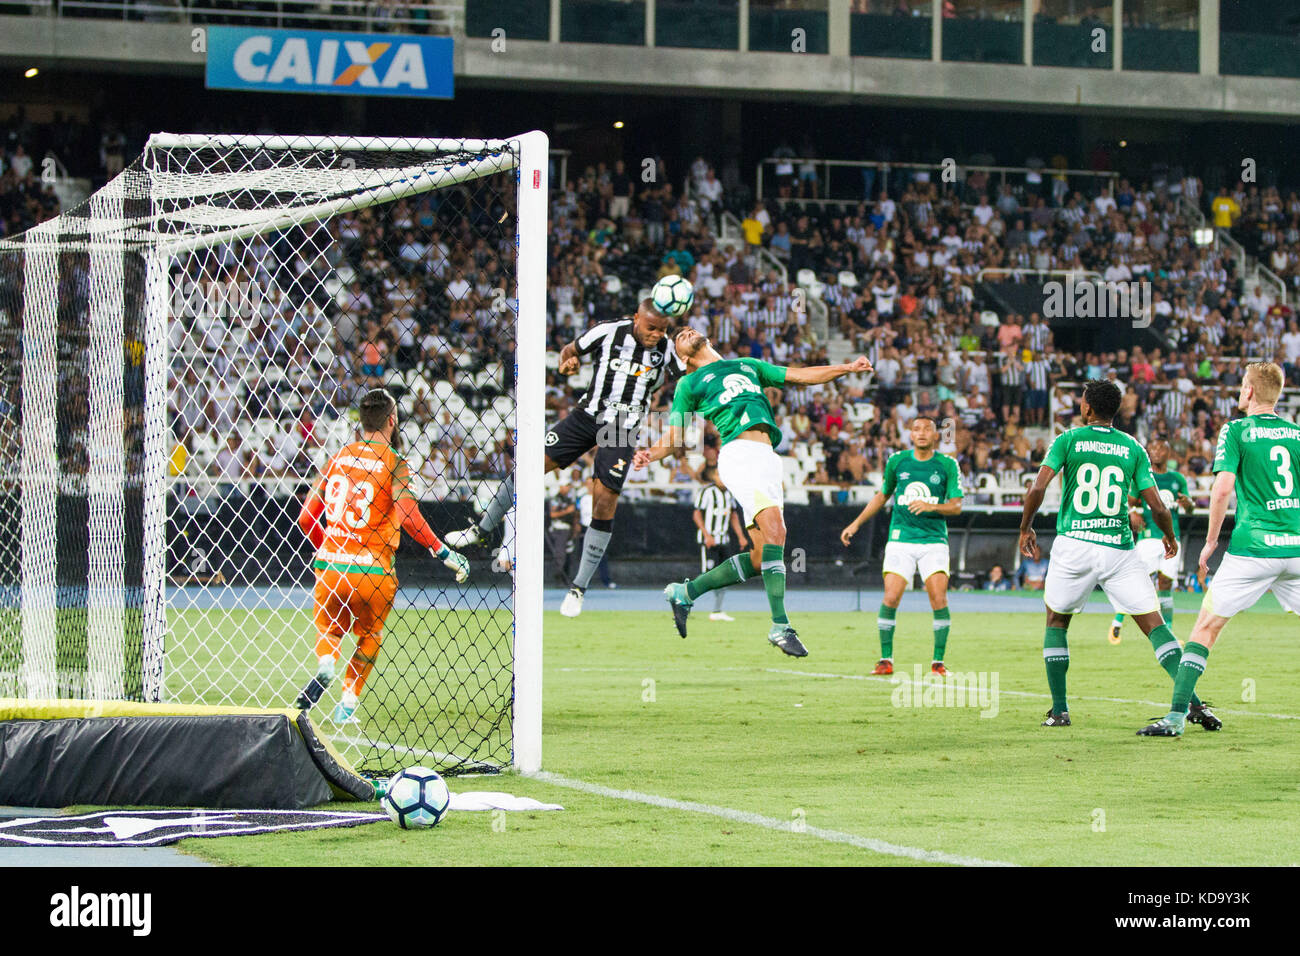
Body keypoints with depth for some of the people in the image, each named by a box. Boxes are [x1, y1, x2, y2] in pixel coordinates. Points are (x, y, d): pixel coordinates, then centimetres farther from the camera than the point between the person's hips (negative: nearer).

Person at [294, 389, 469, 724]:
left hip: (329, 567, 3)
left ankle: (324, 663, -9)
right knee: (369, 637, 22)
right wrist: (443, 553, -12)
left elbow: (305, 518, 10)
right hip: (372, 570, -3)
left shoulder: (337, 458, 9)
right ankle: (347, 705, 12)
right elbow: (407, 516, -20)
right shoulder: (393, 463, -5)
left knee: (329, 629, 24)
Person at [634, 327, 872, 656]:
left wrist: (847, 368, 21)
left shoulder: (749, 366, 32)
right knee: (774, 529, -25)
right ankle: (780, 626, -25)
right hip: (739, 453, -6)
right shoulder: (690, 384, 18)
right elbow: (673, 437, 12)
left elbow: (799, 376, 30)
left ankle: (686, 592, 15)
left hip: (767, 460, 6)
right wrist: (650, 454, -10)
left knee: (760, 558, 0)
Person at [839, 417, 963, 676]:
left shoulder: (948, 465, 3)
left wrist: (931, 506, -21)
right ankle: (885, 659, 2)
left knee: (939, 598, -14)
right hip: (901, 540, 1)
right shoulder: (897, 461, 8)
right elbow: (883, 495, 22)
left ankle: (938, 661, -3)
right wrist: (856, 523, 20)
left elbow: (956, 506, -2)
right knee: (890, 598, -12)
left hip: (934, 540, -1)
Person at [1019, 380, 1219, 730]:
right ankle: (1193, 703, -16)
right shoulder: (1133, 448, 6)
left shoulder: (1068, 440, 2)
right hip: (1118, 549, 1)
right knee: (1154, 624, -1)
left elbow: (1038, 488, -9)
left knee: (1056, 623, 19)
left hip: (1073, 545, -1)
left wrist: (1025, 528, 7)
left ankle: (1059, 710, 12)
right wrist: (1170, 537, 21)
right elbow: (1157, 506, 1)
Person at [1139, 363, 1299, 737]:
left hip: (1252, 548, -4)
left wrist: (1211, 541, -1)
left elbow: (1223, 488, -11)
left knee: (1206, 627, 3)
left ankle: (1177, 714, -3)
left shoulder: (1236, 430, -1)